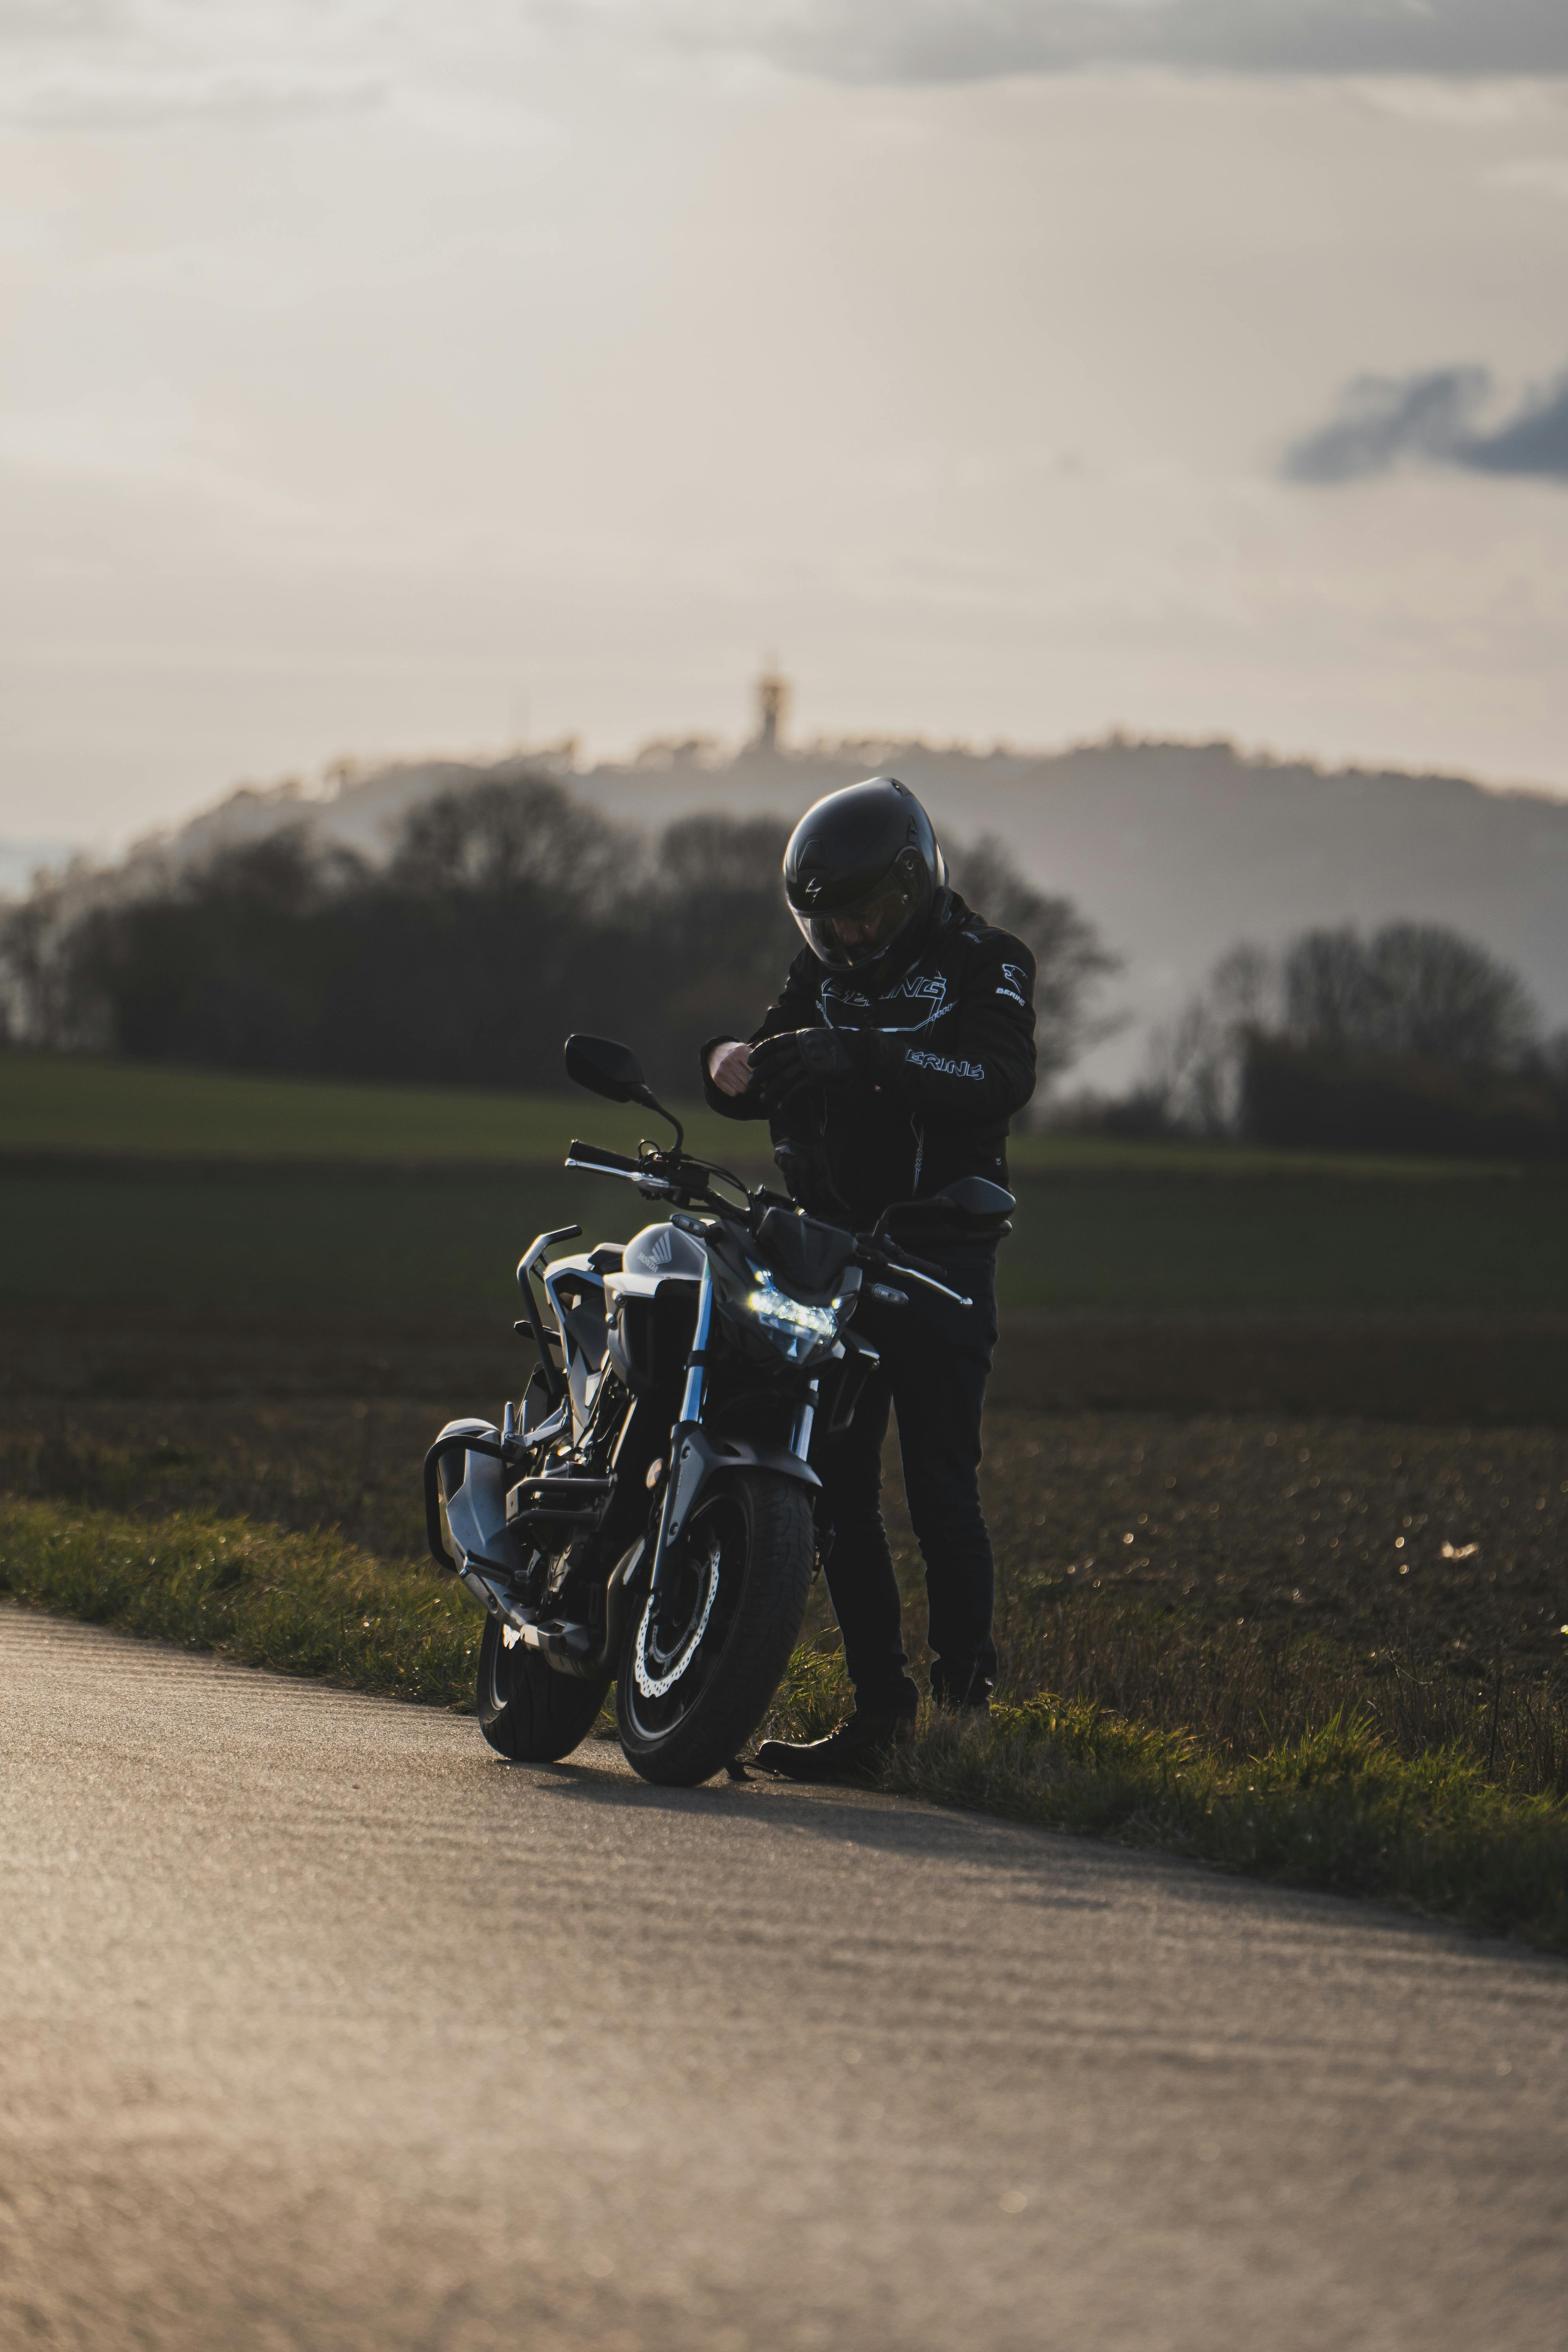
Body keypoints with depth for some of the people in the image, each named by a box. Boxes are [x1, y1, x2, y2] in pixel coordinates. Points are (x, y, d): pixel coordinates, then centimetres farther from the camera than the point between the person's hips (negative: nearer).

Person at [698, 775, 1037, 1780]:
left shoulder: (984, 964, -3)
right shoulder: (825, 973, 15)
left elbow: (1002, 1081, -21)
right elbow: (767, 1083, 10)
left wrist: (861, 1056, -32)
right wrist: (734, 1065, -16)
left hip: (940, 1254, -6)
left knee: (941, 1488, -10)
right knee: (835, 1485, 2)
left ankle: (971, 1691, -3)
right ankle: (881, 1704, 6)